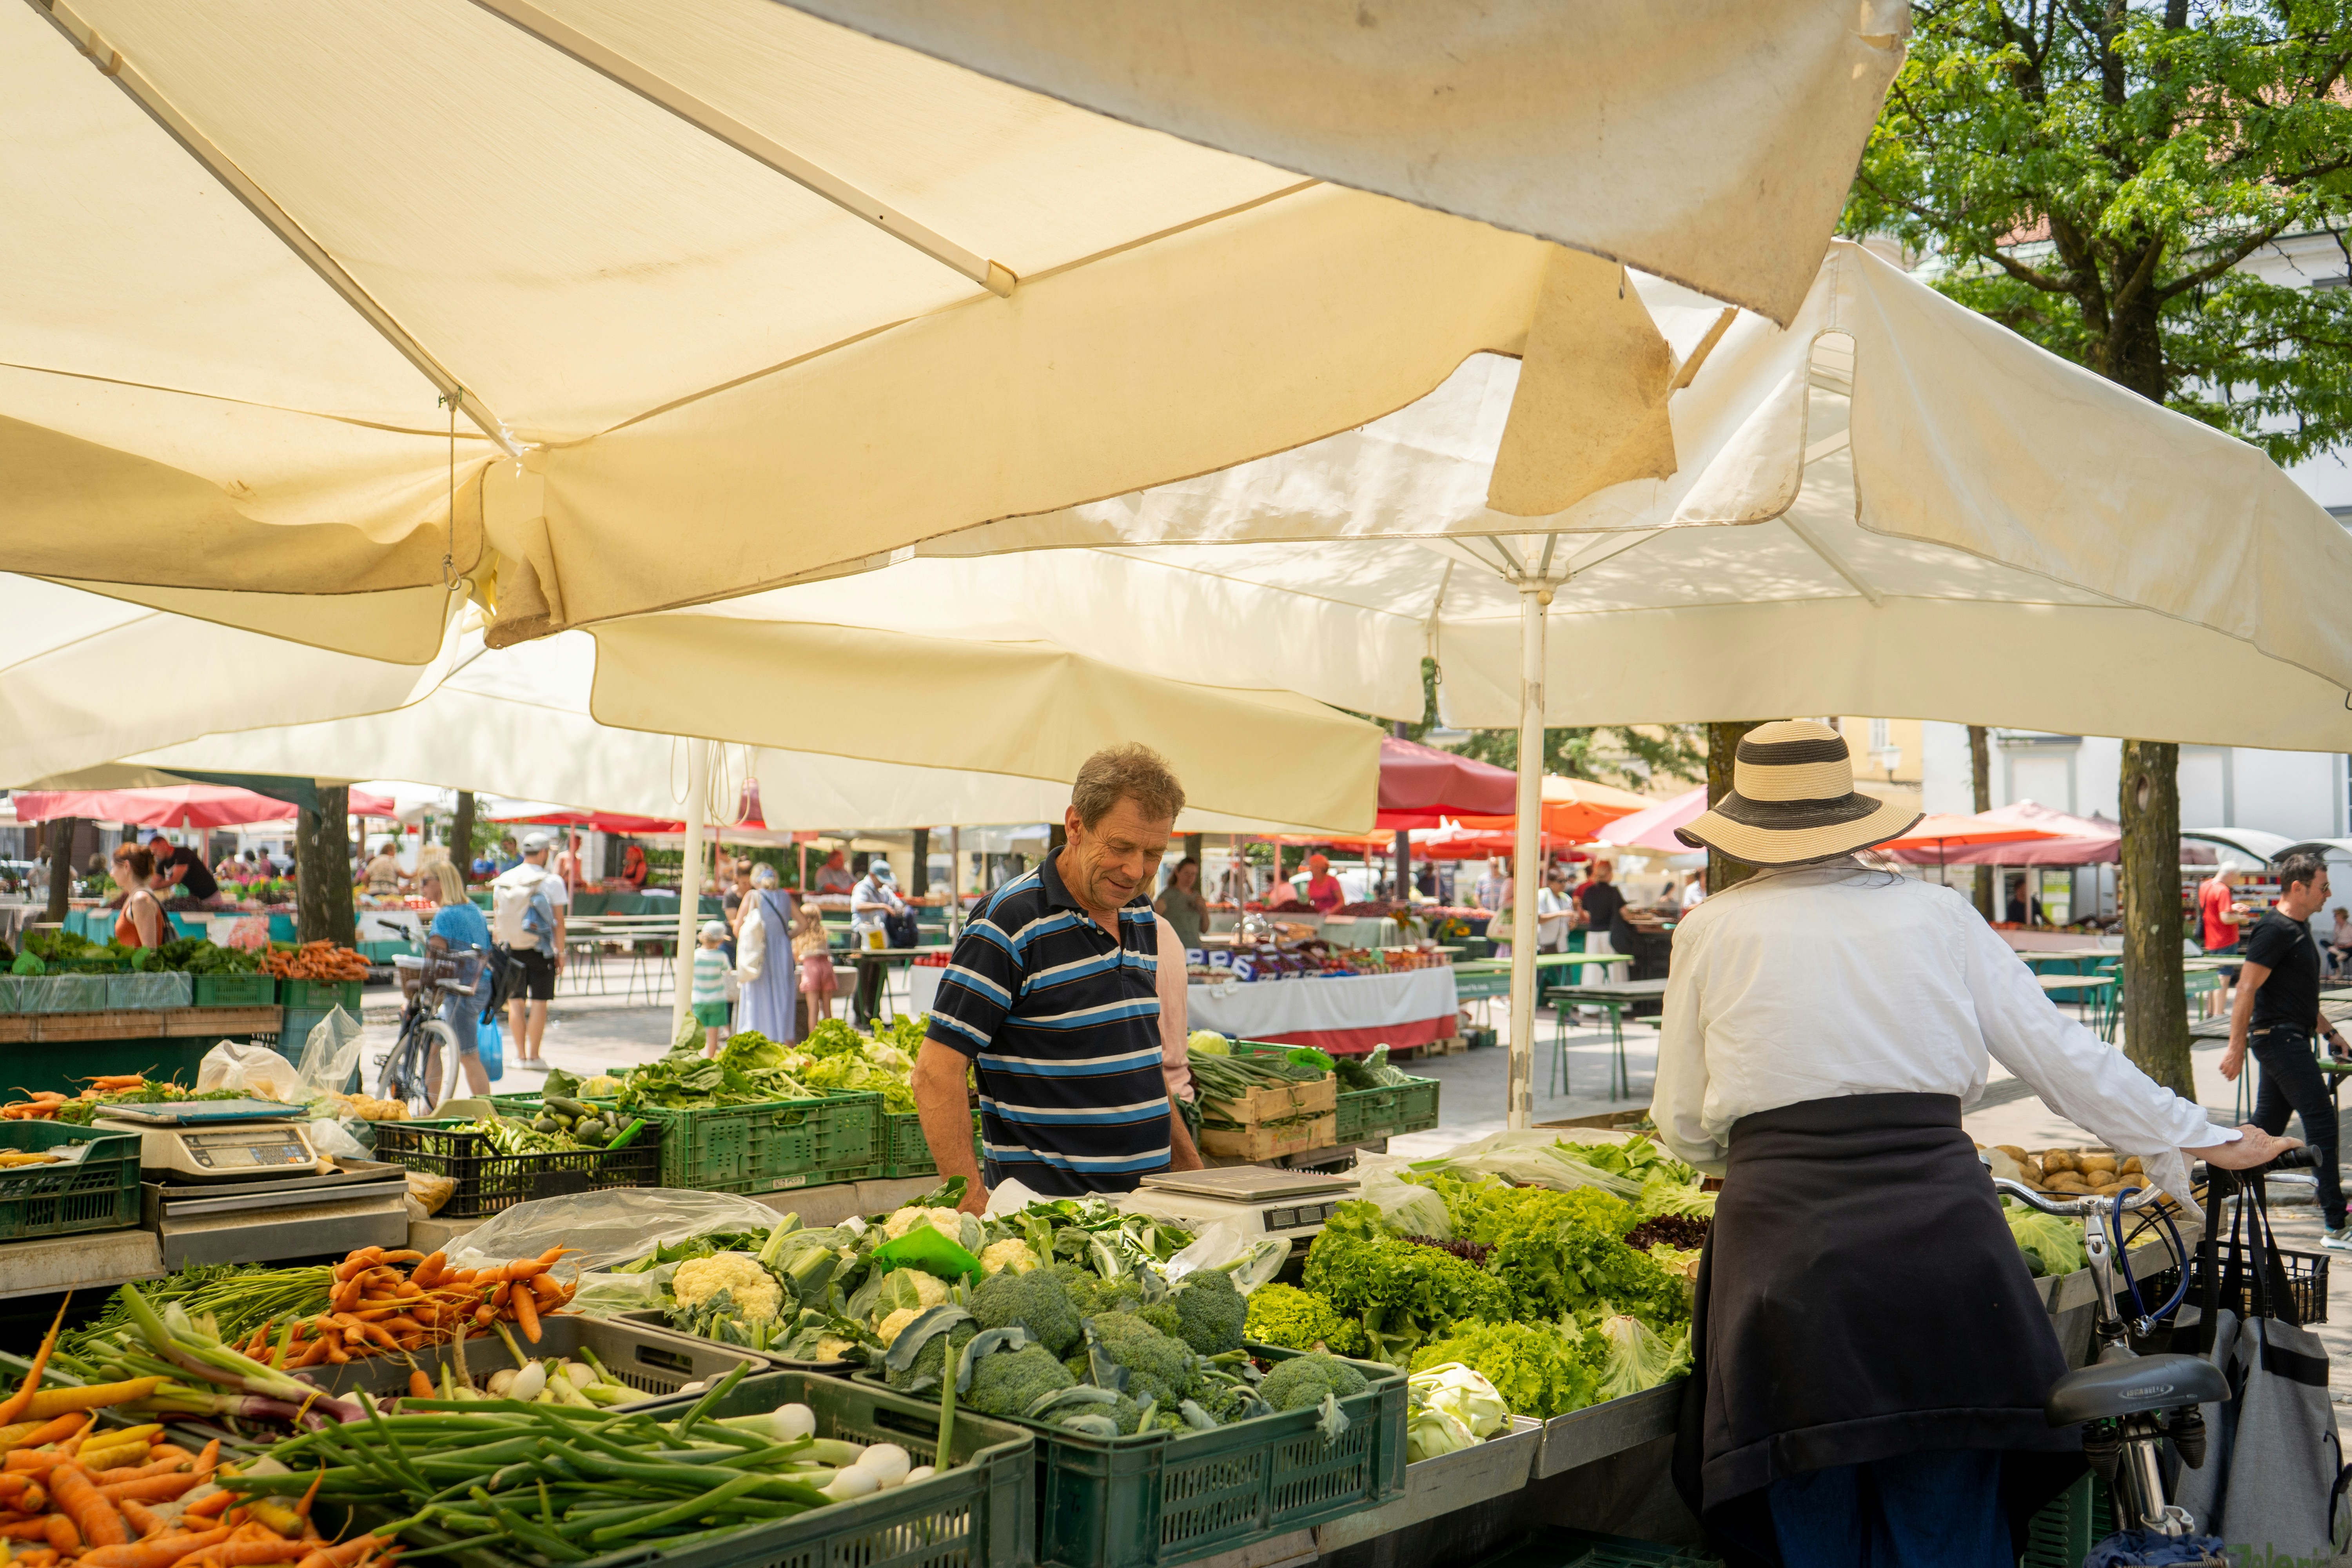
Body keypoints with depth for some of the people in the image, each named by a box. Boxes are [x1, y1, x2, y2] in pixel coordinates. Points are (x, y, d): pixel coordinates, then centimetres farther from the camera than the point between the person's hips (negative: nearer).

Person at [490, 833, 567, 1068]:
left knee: (516, 1001, 10)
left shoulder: (503, 880, 5)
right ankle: (534, 1056, 3)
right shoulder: (552, 881, -8)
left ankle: (520, 1055, 13)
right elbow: (559, 922, -7)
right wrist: (560, 953, 0)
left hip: (513, 949, 4)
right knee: (539, 1001, 1)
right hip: (541, 950, -4)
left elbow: (496, 918, 11)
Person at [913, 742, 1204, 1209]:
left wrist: (1190, 1168, 17)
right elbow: (936, 1072, -16)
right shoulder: (1009, 923, -13)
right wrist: (973, 1203, -23)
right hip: (1048, 1207, -6)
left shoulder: (1142, 918, 11)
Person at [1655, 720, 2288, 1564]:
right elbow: (2062, 1055, 9)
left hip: (1785, 1237, -1)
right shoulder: (1936, 913, 8)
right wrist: (2206, 1139, 20)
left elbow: (1682, 1125, 10)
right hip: (1941, 1230, 2)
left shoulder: (1713, 931, 4)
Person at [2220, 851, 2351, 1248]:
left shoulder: (2298, 928, 16)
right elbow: (2247, 989, -20)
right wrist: (2237, 1047, -23)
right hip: (2279, 1037, -10)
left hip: (2291, 1038, 10)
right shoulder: (2275, 929, -15)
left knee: (2267, 1126, 12)